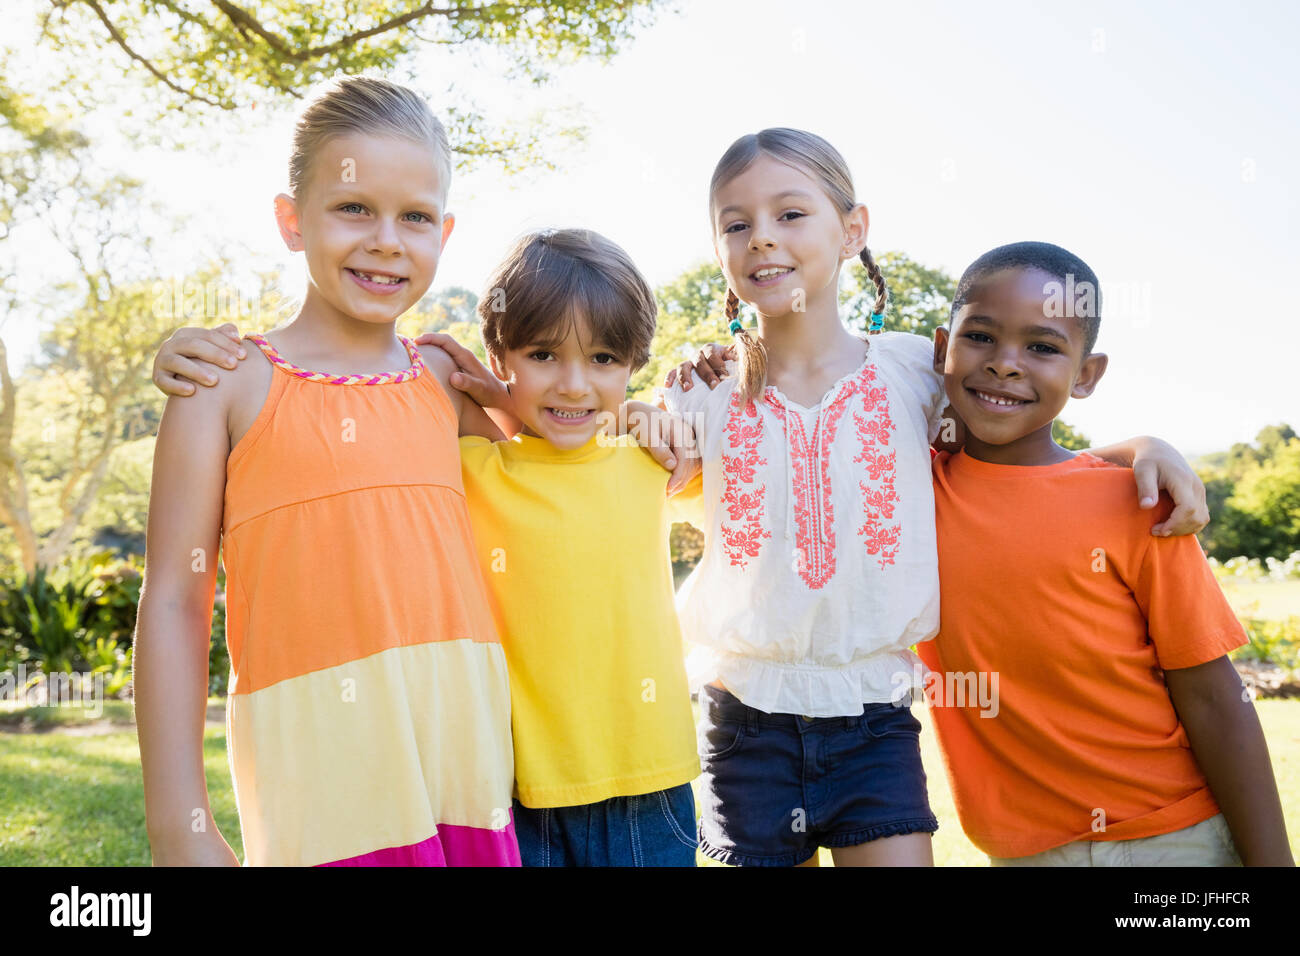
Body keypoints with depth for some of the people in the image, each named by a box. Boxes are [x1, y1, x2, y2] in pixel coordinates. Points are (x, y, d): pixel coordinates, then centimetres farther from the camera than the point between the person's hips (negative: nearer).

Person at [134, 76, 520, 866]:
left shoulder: (442, 378, 10)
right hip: (320, 774, -4)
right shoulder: (229, 382, 0)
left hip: (465, 749, 4)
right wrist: (182, 826, -5)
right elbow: (174, 603, -2)